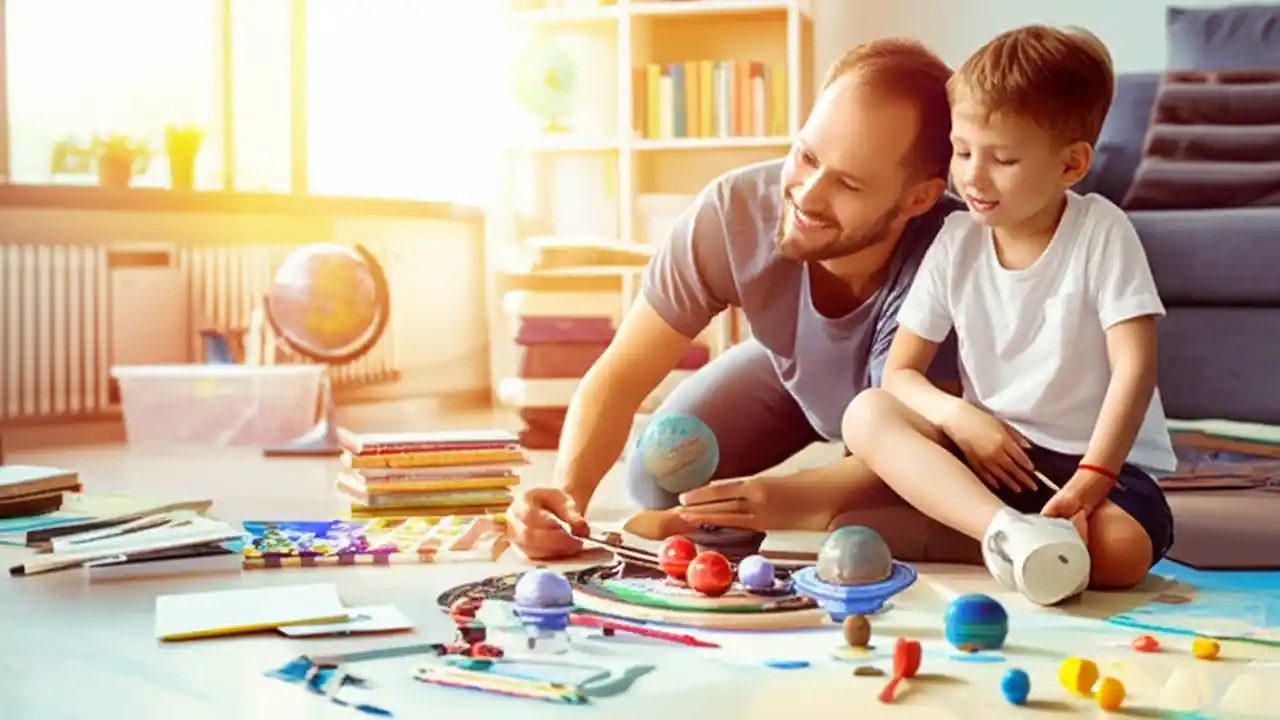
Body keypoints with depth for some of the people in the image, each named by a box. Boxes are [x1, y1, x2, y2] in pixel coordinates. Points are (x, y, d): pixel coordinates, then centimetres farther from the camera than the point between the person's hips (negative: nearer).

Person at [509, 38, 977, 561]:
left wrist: (796, 500, -58)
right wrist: (568, 491, -47)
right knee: (657, 482, -10)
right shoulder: (732, 212, -35)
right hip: (792, 368, 2)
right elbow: (620, 377, -28)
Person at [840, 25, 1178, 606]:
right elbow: (900, 372, 3)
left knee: (1120, 551, -36)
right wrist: (959, 417, -17)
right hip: (991, 452, 4)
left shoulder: (1101, 231, -9)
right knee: (866, 413, -23)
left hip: (1101, 457, -4)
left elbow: (1135, 367, -16)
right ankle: (1007, 530, -39)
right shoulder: (957, 242, 1)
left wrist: (1088, 481, -26)